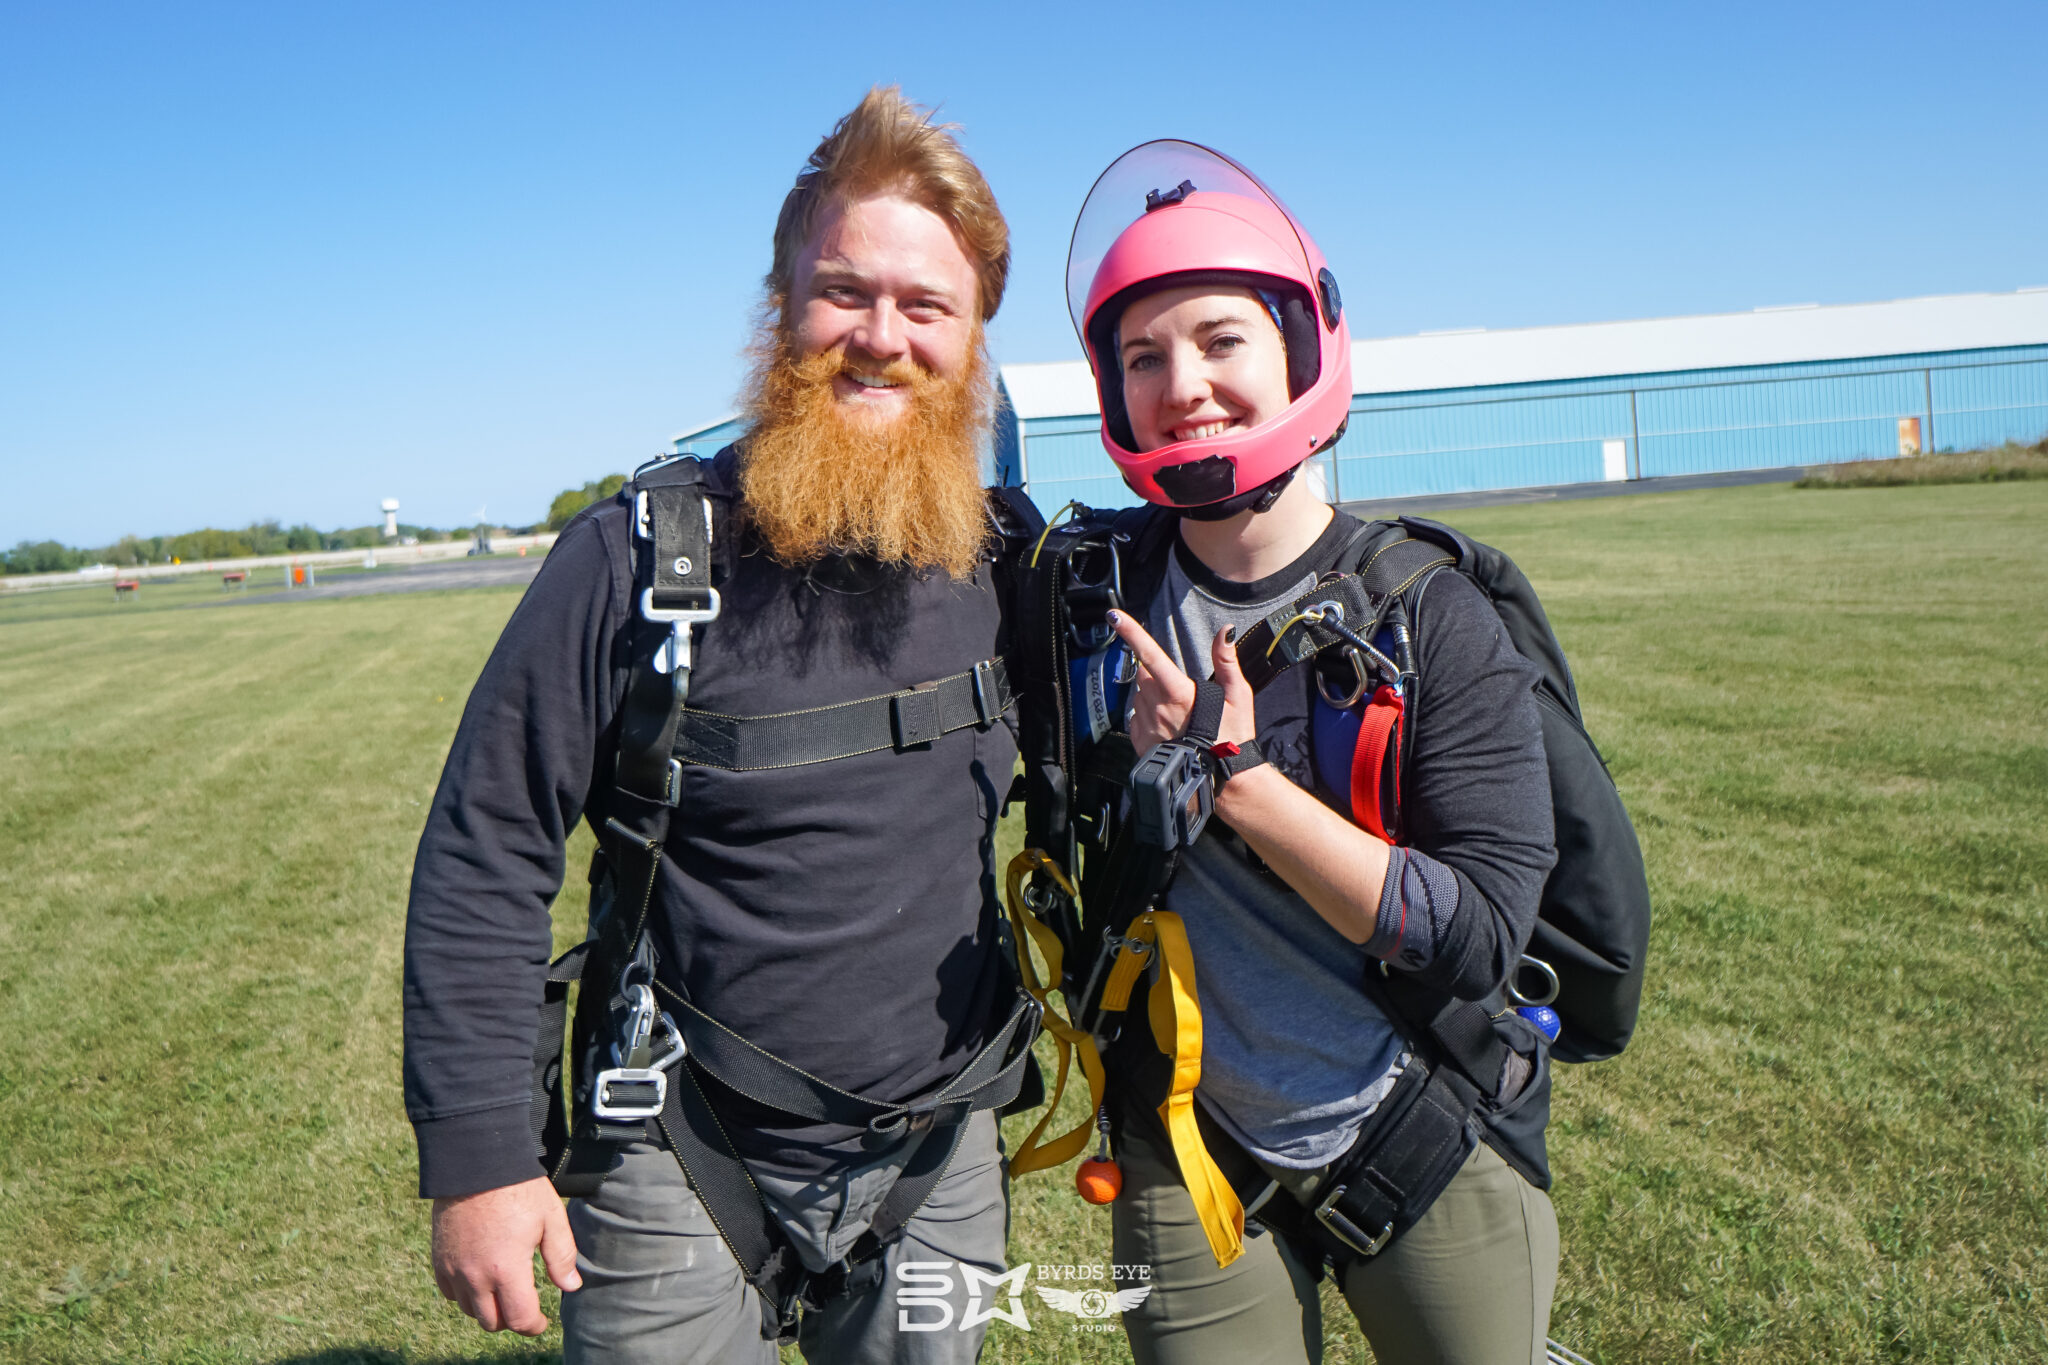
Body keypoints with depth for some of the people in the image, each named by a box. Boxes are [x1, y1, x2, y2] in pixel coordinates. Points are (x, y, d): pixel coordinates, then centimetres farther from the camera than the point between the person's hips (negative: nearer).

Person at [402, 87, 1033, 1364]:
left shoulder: (1008, 564, -4)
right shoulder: (642, 557, -16)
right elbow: (485, 852, -11)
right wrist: (476, 1154, -12)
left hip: (943, 1165, 4)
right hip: (687, 1175, -3)